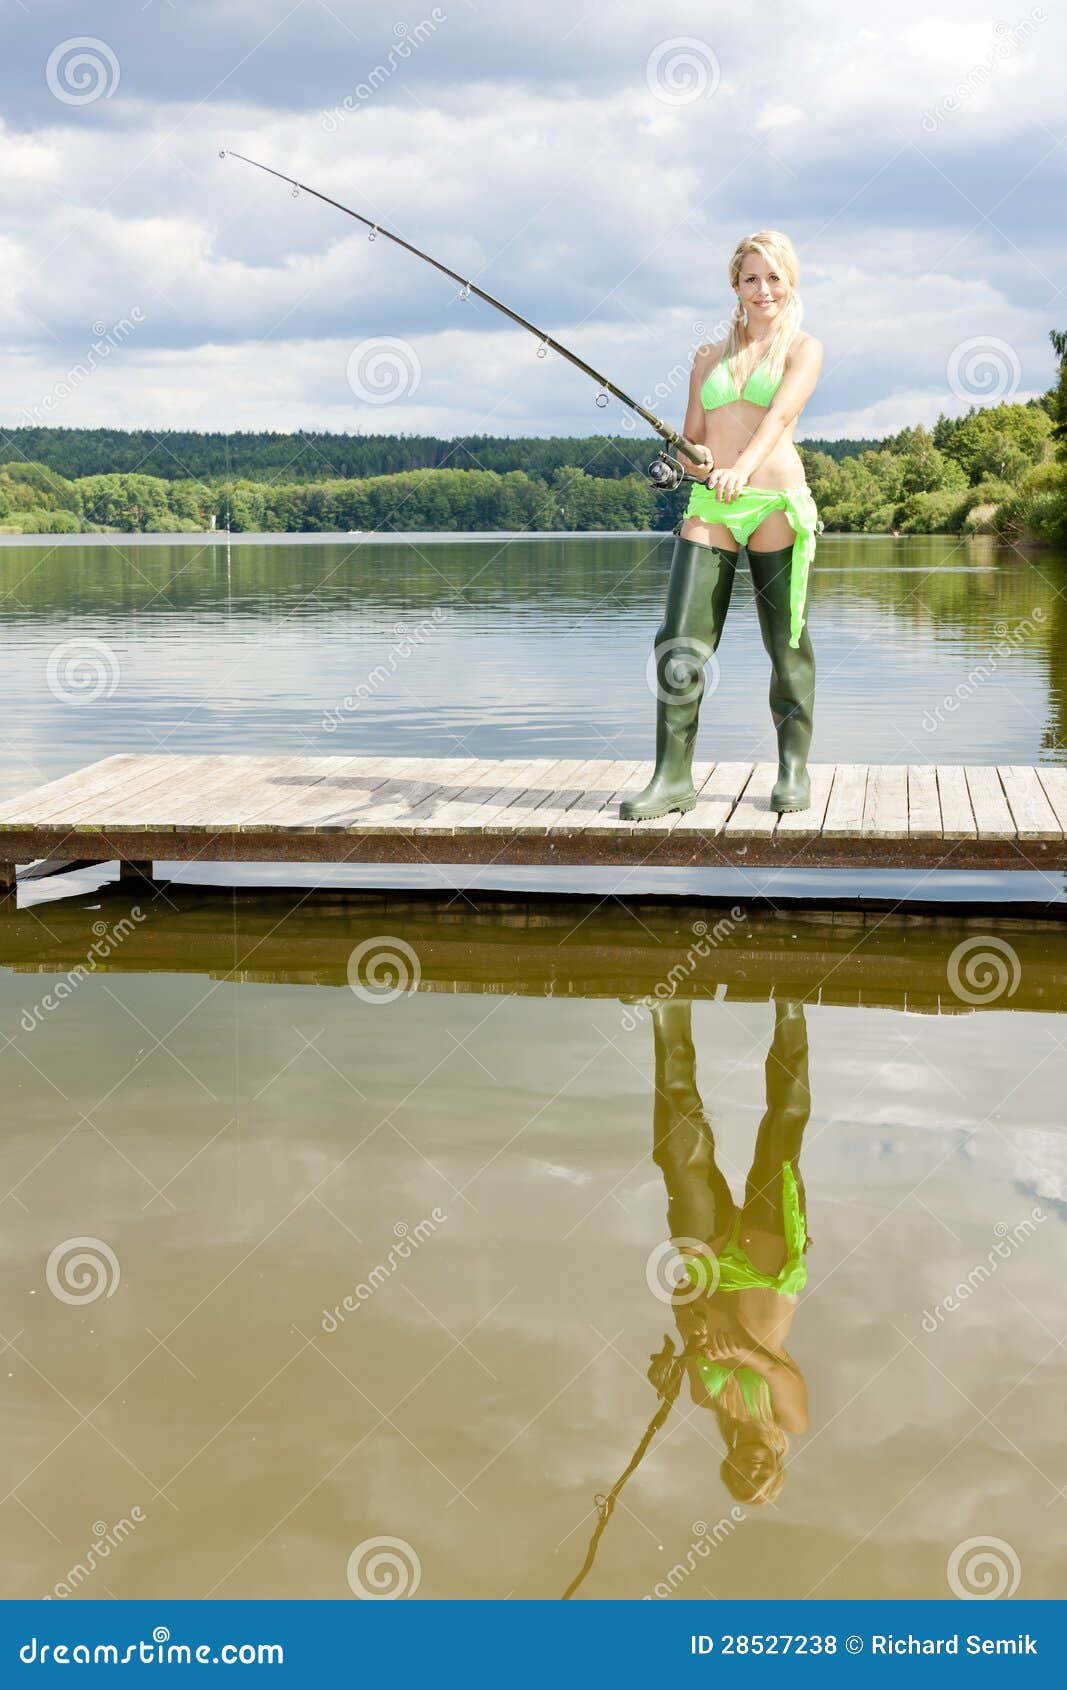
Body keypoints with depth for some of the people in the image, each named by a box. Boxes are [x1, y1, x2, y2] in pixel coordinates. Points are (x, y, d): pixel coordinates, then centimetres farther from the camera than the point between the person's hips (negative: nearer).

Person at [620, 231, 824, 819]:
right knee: (679, 643, -7)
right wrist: (694, 459, -7)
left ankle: (794, 769, 12)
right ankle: (673, 776, -5)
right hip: (709, 506, 4)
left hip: (774, 501, -3)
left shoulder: (803, 349, 7)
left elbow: (780, 415, -12)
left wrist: (741, 467, -30)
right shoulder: (710, 357, 20)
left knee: (786, 643, 0)